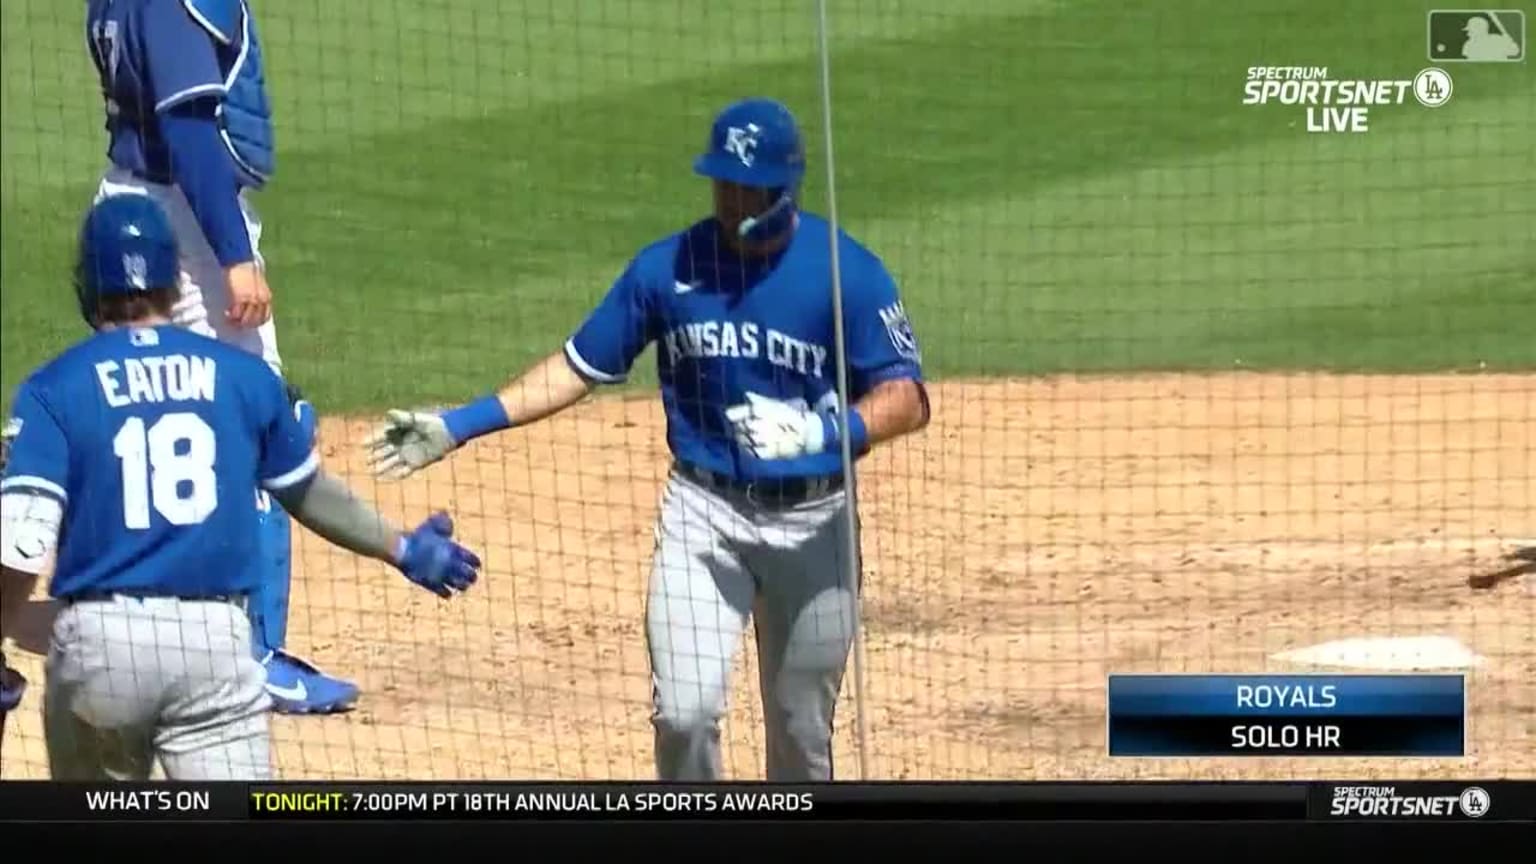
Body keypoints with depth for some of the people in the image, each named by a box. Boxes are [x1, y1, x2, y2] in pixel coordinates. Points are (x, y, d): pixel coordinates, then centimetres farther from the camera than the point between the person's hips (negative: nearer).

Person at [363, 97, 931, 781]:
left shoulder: (846, 271, -11)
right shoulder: (669, 267, -3)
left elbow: (907, 398, -15)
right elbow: (580, 367, 3)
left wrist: (819, 431, -34)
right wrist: (460, 425, -4)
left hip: (812, 520, -1)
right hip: (702, 511, 1)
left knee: (802, 731, 9)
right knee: (685, 712, -12)